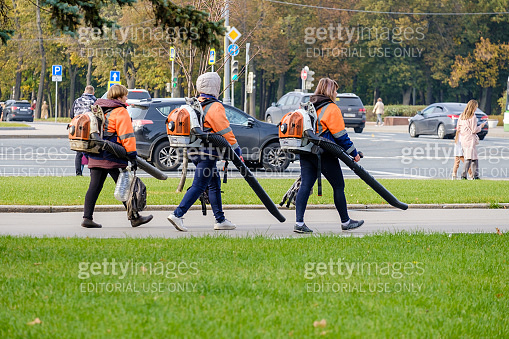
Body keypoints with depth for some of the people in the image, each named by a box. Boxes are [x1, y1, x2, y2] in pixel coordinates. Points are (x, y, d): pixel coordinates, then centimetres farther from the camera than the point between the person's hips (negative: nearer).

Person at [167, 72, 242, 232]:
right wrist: (237, 149, -8)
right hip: (208, 152, -9)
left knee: (214, 184, 16)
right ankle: (177, 215, -18)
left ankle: (220, 220, 18)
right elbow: (225, 131, -14)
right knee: (199, 186, -9)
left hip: (194, 151, 9)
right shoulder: (215, 107, -13)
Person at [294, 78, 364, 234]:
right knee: (338, 186, 6)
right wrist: (353, 152, -3)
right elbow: (340, 135, -10)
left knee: (305, 186, 1)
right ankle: (345, 222, 15)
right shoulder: (331, 109, -8)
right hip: (324, 154, -7)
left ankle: (299, 222, -10)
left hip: (306, 153, 7)